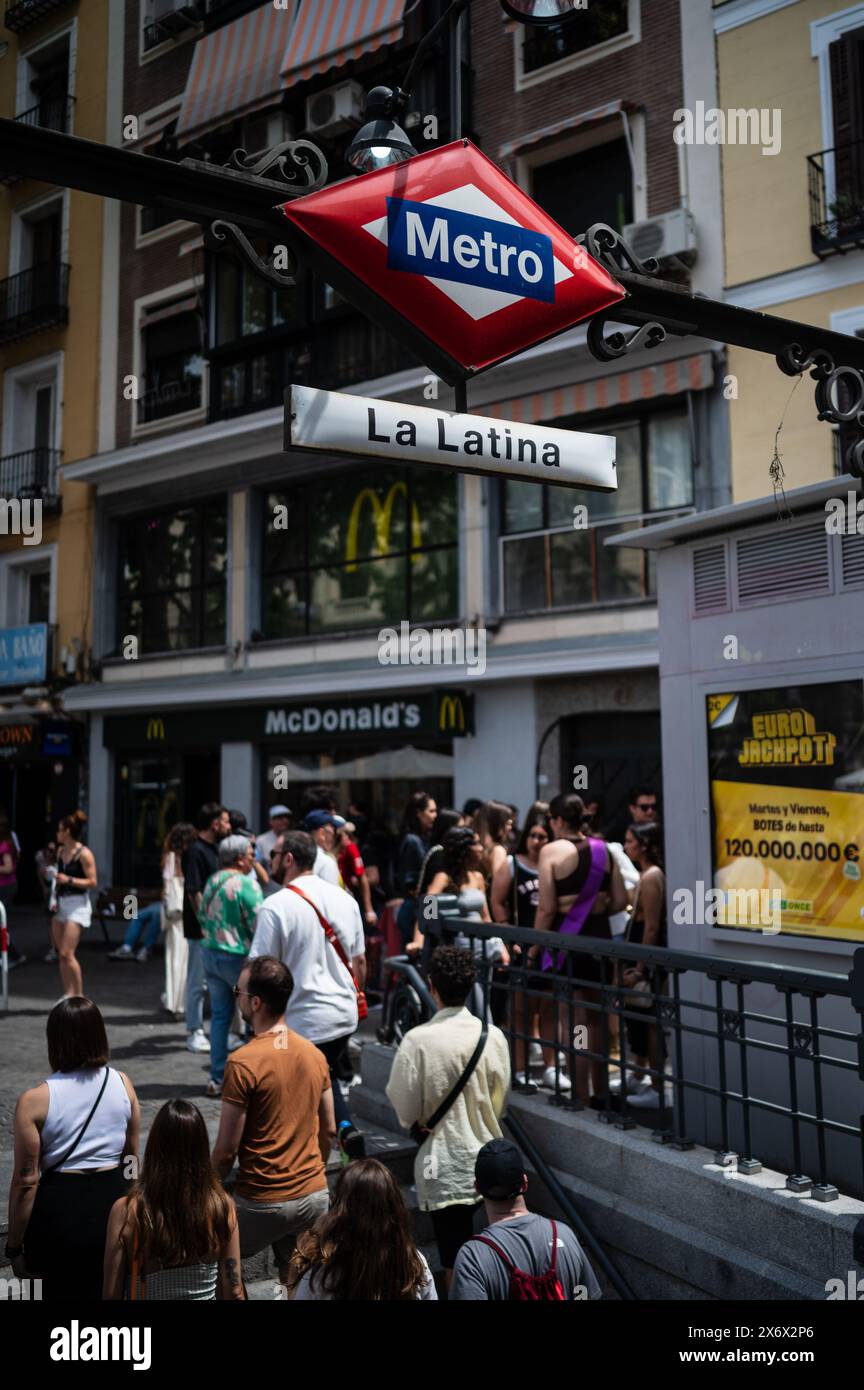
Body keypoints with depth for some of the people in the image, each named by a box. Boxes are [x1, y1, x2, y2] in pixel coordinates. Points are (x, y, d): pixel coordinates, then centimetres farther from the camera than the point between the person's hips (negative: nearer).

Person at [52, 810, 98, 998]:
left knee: (67, 954, -13)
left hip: (78, 905, -8)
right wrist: (53, 876, 8)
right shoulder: (60, 851, 11)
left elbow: (92, 882, -14)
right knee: (61, 954, 7)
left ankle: (79, 996, -2)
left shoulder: (84, 854, -12)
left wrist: (69, 880, -20)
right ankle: (69, 995, 15)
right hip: (61, 904, 8)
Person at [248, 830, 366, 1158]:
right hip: (345, 1014, 6)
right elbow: (360, 962, 12)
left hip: (302, 1021, -6)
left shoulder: (277, 906, -16)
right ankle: (346, 1128, 6)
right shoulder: (345, 899, 3)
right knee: (327, 1074, 25)